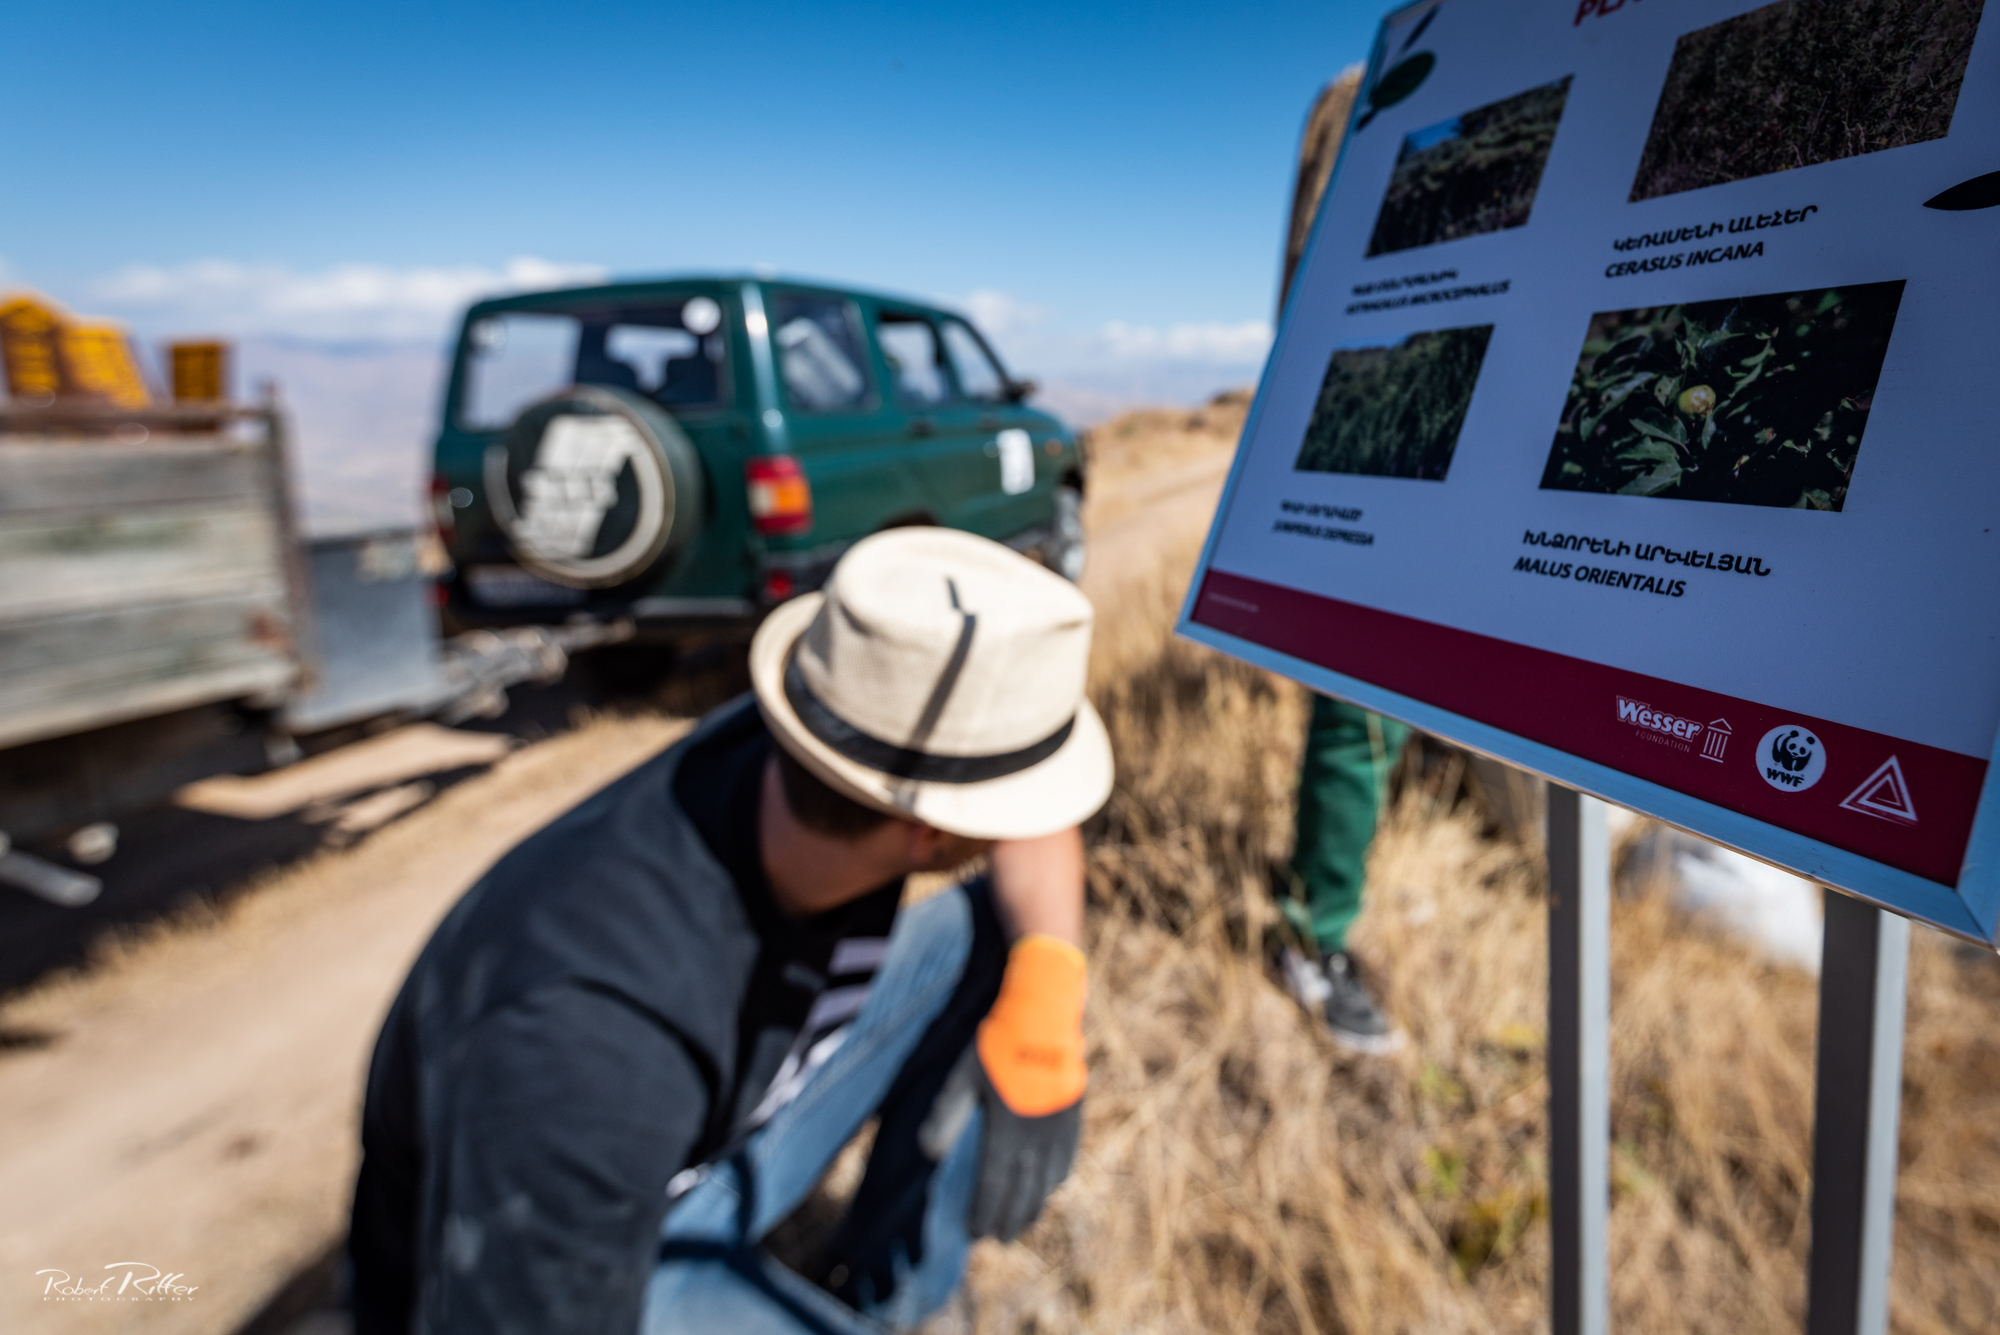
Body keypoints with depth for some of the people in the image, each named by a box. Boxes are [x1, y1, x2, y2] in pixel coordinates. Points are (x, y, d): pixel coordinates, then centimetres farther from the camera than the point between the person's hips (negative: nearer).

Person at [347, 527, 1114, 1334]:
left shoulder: (845, 731, -23)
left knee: (999, 927, -5)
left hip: (725, 1138, 6)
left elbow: (1029, 820, -6)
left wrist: (1044, 1017, -23)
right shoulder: (587, 1033, -40)